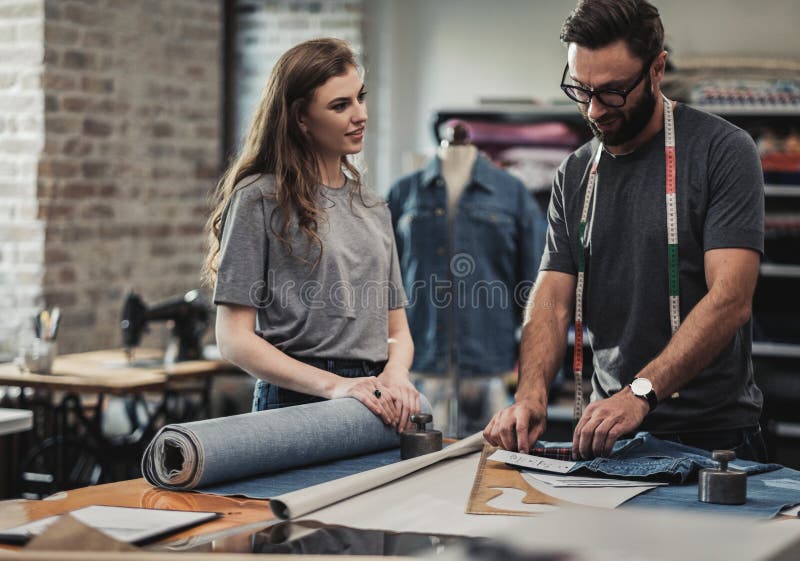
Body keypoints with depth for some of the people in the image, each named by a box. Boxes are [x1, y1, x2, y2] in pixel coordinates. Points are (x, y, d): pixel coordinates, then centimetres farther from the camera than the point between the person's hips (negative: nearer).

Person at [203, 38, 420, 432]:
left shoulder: (374, 209, 18)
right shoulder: (259, 200, -2)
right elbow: (234, 339, -7)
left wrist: (395, 373, -5)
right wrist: (334, 385, -17)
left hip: (376, 407, 5)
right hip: (296, 402, -5)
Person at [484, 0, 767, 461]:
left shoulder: (722, 150, -5)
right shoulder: (575, 174, 12)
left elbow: (730, 300, -14)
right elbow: (552, 301, 8)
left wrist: (641, 392, -25)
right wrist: (532, 393, -11)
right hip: (610, 434, 4)